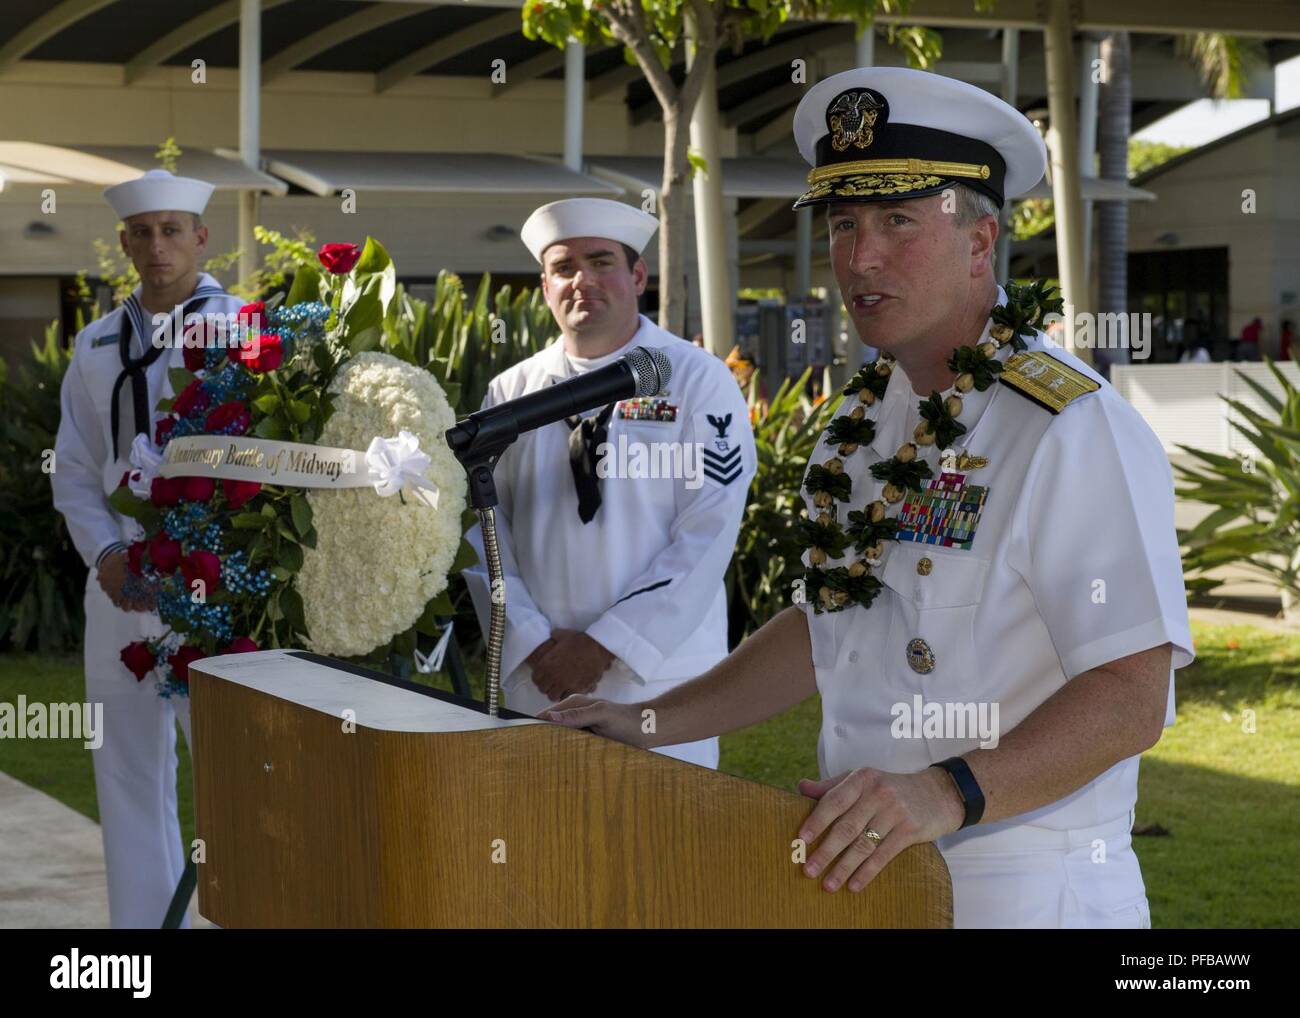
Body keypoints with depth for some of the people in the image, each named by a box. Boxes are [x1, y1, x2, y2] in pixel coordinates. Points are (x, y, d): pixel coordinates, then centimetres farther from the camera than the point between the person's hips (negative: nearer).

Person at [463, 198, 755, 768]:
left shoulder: (699, 382, -3)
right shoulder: (510, 393, 8)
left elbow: (707, 533, -9)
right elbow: (484, 528, 5)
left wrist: (607, 644, -13)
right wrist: (531, 641, -8)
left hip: (660, 675, -3)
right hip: (533, 680, 3)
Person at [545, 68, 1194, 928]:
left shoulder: (1073, 430, -19)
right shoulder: (870, 420, 8)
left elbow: (1132, 696, -25)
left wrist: (947, 793, -36)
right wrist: (653, 722, 11)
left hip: (1021, 893, -8)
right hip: (861, 878, 8)